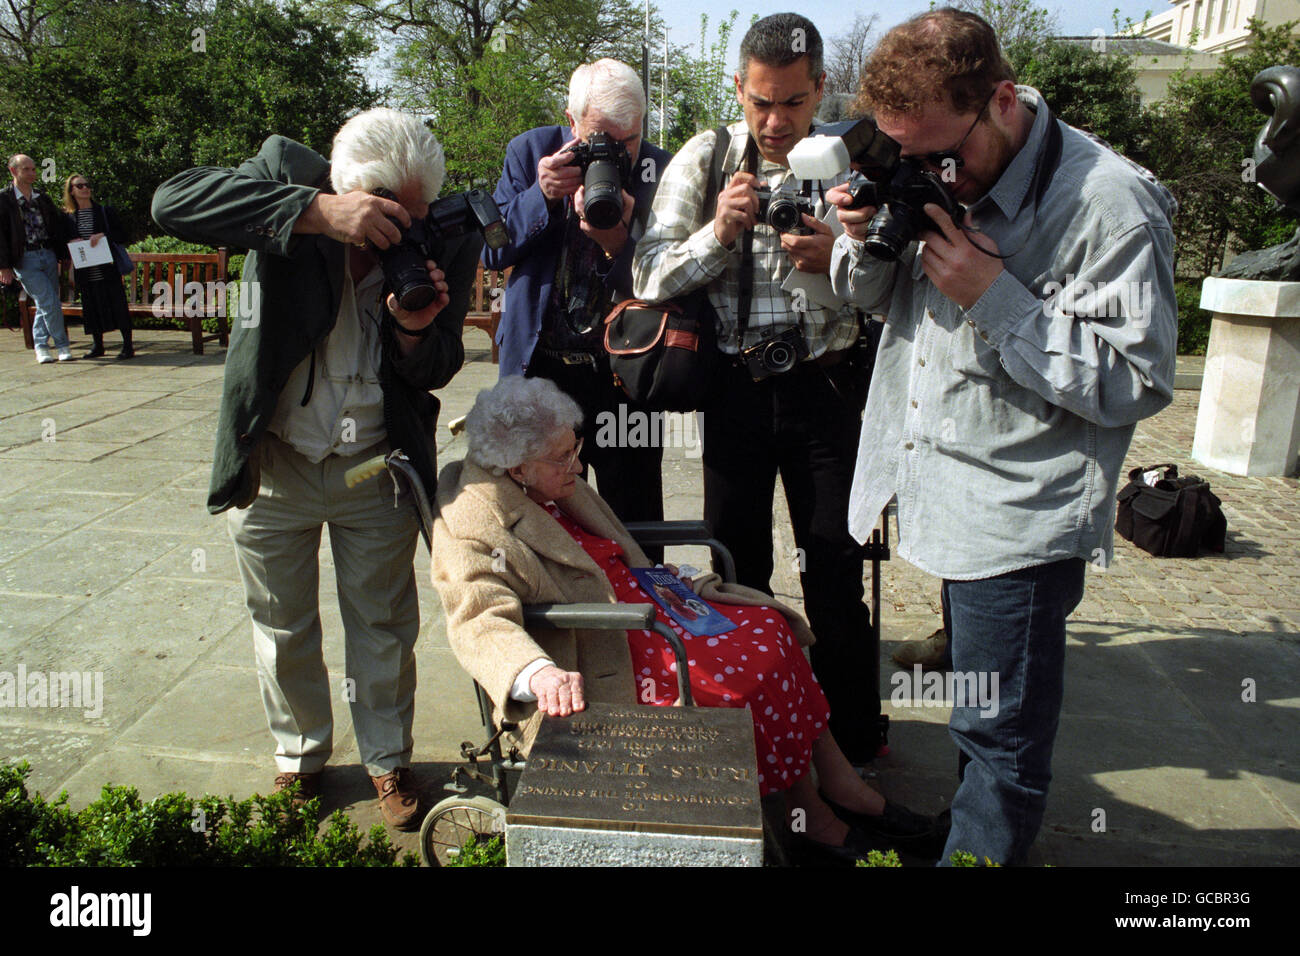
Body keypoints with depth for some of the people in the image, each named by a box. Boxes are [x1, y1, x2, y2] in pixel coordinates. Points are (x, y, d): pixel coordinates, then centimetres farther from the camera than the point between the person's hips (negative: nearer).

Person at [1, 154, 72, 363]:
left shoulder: (43, 199, 15)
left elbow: (58, 227, 18)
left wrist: (64, 255, 8)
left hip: (48, 255, 5)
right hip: (25, 259, -5)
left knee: (45, 304, 7)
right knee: (49, 302, -13)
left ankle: (41, 347, 18)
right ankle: (63, 345, -2)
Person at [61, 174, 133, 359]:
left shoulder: (105, 211, 5)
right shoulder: (68, 217, 9)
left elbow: (121, 236, 1)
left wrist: (103, 235, -15)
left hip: (108, 270, -2)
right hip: (85, 273, 2)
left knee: (118, 305, -5)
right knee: (91, 308, 6)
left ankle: (127, 346, 1)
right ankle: (98, 345, 19)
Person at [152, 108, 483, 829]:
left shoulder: (447, 241, -12)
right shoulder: (288, 172, -14)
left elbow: (433, 374, -6)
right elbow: (174, 201, -31)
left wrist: (415, 330, -29)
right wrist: (315, 213, -39)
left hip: (376, 467, 0)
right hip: (271, 464, 0)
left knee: (382, 627, 13)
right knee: (282, 627, 17)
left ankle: (387, 760, 37)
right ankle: (298, 755, 41)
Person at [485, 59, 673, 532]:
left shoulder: (660, 171, -4)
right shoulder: (530, 151, 1)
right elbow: (492, 252, 0)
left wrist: (619, 243, -28)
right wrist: (542, 196, -15)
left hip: (625, 373, -1)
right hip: (540, 366, 1)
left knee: (636, 526, 5)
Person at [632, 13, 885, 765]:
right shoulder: (704, 160, 1)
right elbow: (650, 279, -4)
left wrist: (837, 257, -19)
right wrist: (718, 231, -19)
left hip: (826, 384, 0)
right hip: (736, 385, 1)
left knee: (836, 569, 6)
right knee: (737, 569, 12)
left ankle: (854, 738, 27)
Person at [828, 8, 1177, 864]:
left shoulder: (1110, 204, -18)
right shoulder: (933, 177, 3)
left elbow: (1136, 382, -19)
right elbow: (876, 297, 15)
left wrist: (996, 297, -25)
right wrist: (867, 241, -8)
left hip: (1022, 516, -7)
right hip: (943, 494, 7)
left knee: (999, 734, 5)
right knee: (982, 708, 25)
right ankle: (974, 827, 46)